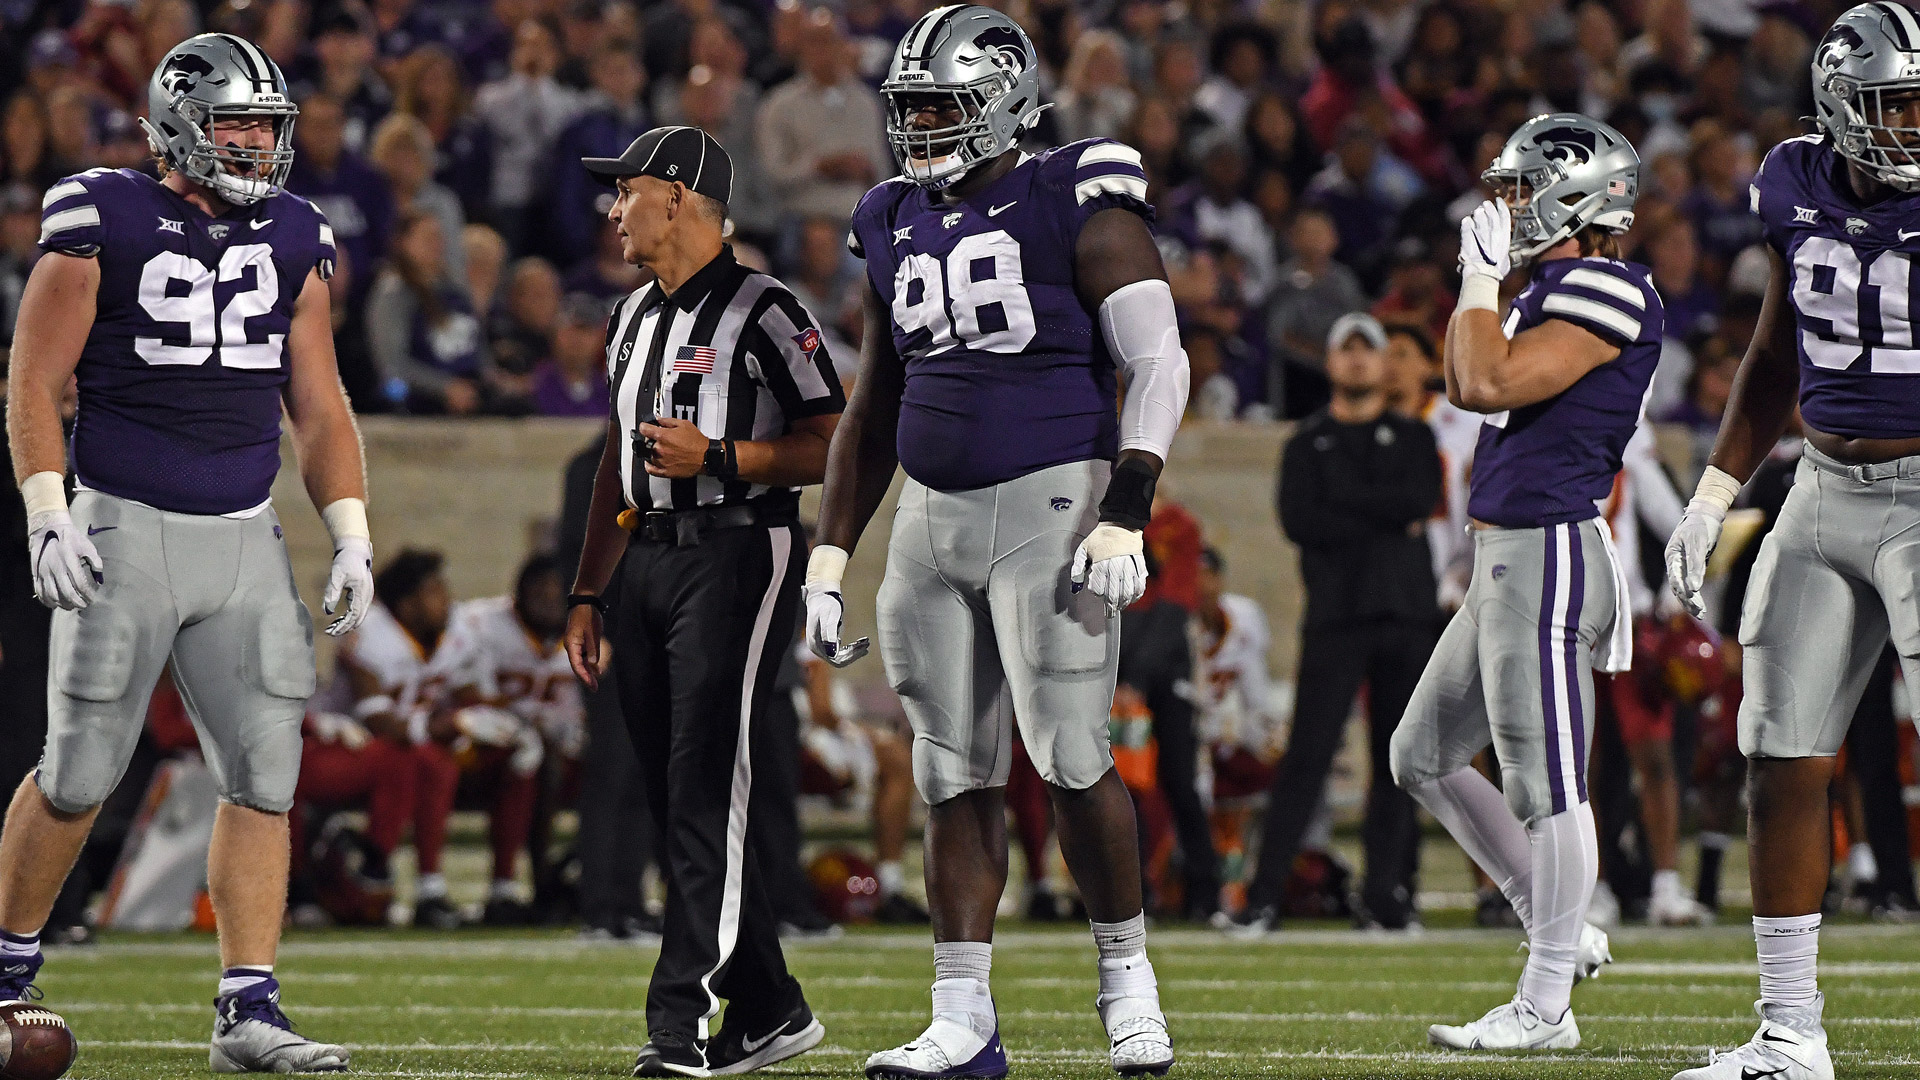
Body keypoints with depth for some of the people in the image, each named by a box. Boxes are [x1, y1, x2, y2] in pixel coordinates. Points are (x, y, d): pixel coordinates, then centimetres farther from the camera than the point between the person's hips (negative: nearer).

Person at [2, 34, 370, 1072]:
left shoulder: (293, 240, 9)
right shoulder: (101, 223, -6)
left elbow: (318, 407, 14)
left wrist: (351, 538, 5)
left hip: (244, 539, 5)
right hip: (125, 529, -4)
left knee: (265, 772, -3)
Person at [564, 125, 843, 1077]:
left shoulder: (763, 311, -8)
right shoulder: (635, 317, 18)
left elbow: (830, 447, -9)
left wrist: (717, 459, -18)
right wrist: (587, 593, 21)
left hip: (738, 555, -8)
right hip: (648, 561, 9)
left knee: (709, 791, -13)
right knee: (676, 801, 8)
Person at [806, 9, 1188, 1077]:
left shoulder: (1078, 206, -6)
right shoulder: (899, 226, 14)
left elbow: (1161, 365, -10)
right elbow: (875, 407, 21)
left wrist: (1124, 518, -18)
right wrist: (832, 555, 17)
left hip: (1047, 504, -6)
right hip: (932, 518, 6)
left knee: (1072, 756, -9)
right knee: (957, 775, 5)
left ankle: (1127, 976, 11)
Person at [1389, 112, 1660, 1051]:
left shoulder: (1608, 292, -14)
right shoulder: (1550, 291, 16)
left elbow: (1490, 384, -20)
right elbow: (1465, 387, 29)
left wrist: (1483, 277, -9)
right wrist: (1477, 280, 20)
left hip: (1549, 551, -11)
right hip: (1504, 554, 11)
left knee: (1545, 783, -6)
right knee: (1425, 758, 16)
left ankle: (1545, 1006, -1)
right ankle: (1558, 932, 22)